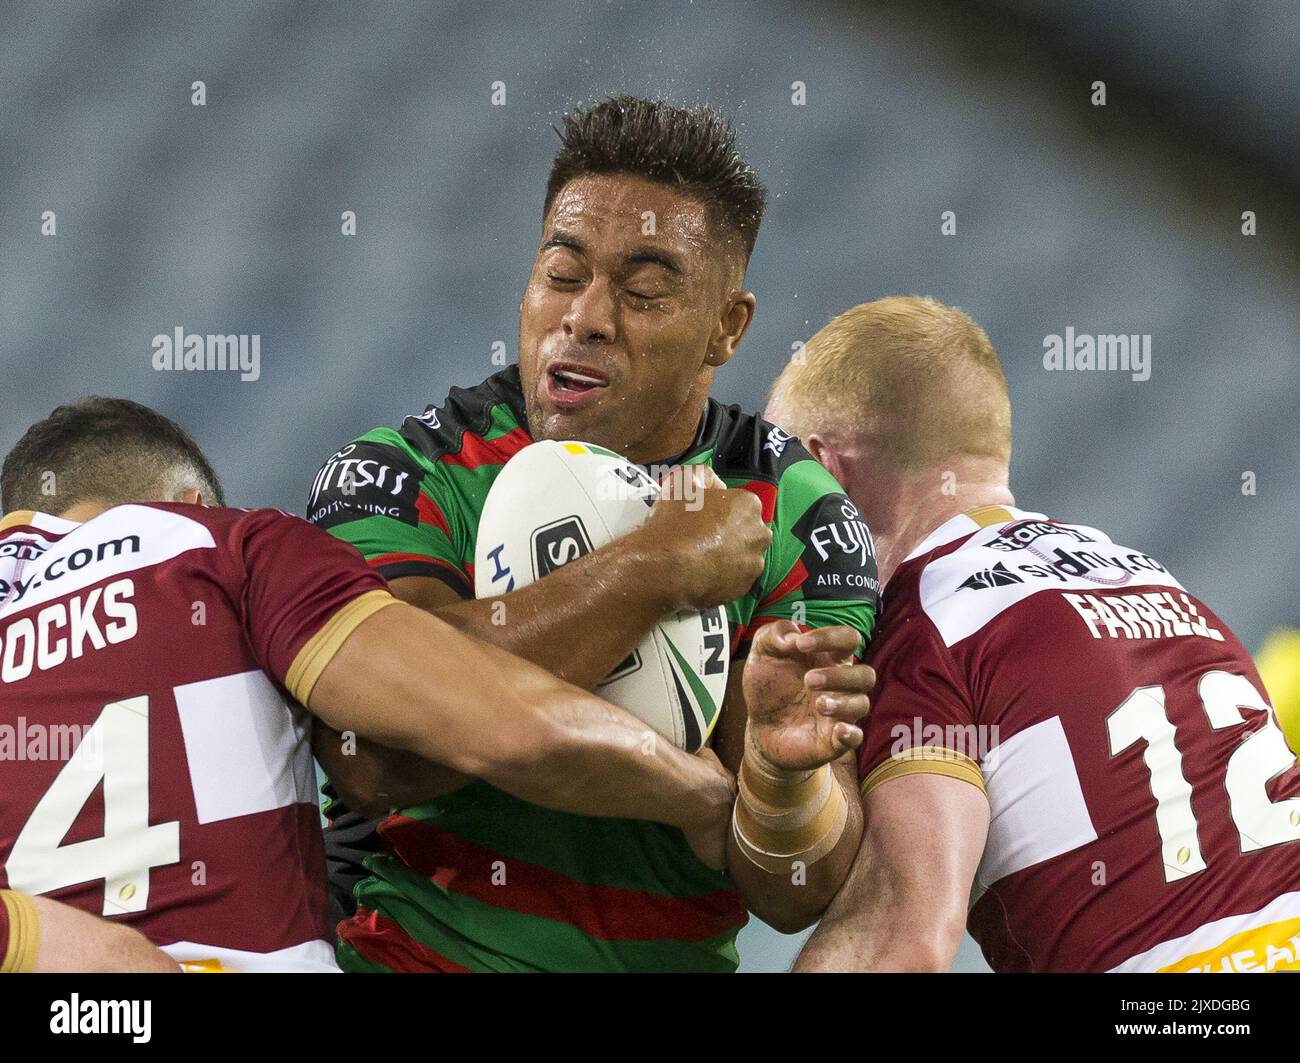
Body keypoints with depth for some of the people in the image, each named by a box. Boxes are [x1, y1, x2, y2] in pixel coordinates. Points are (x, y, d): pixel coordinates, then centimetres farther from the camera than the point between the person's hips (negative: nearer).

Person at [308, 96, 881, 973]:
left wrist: (782, 772, -23)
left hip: (679, 954, 1)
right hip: (408, 951, -1)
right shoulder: (400, 477, -2)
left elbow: (794, 899, -2)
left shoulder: (797, 522, 2)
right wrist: (656, 570, -17)